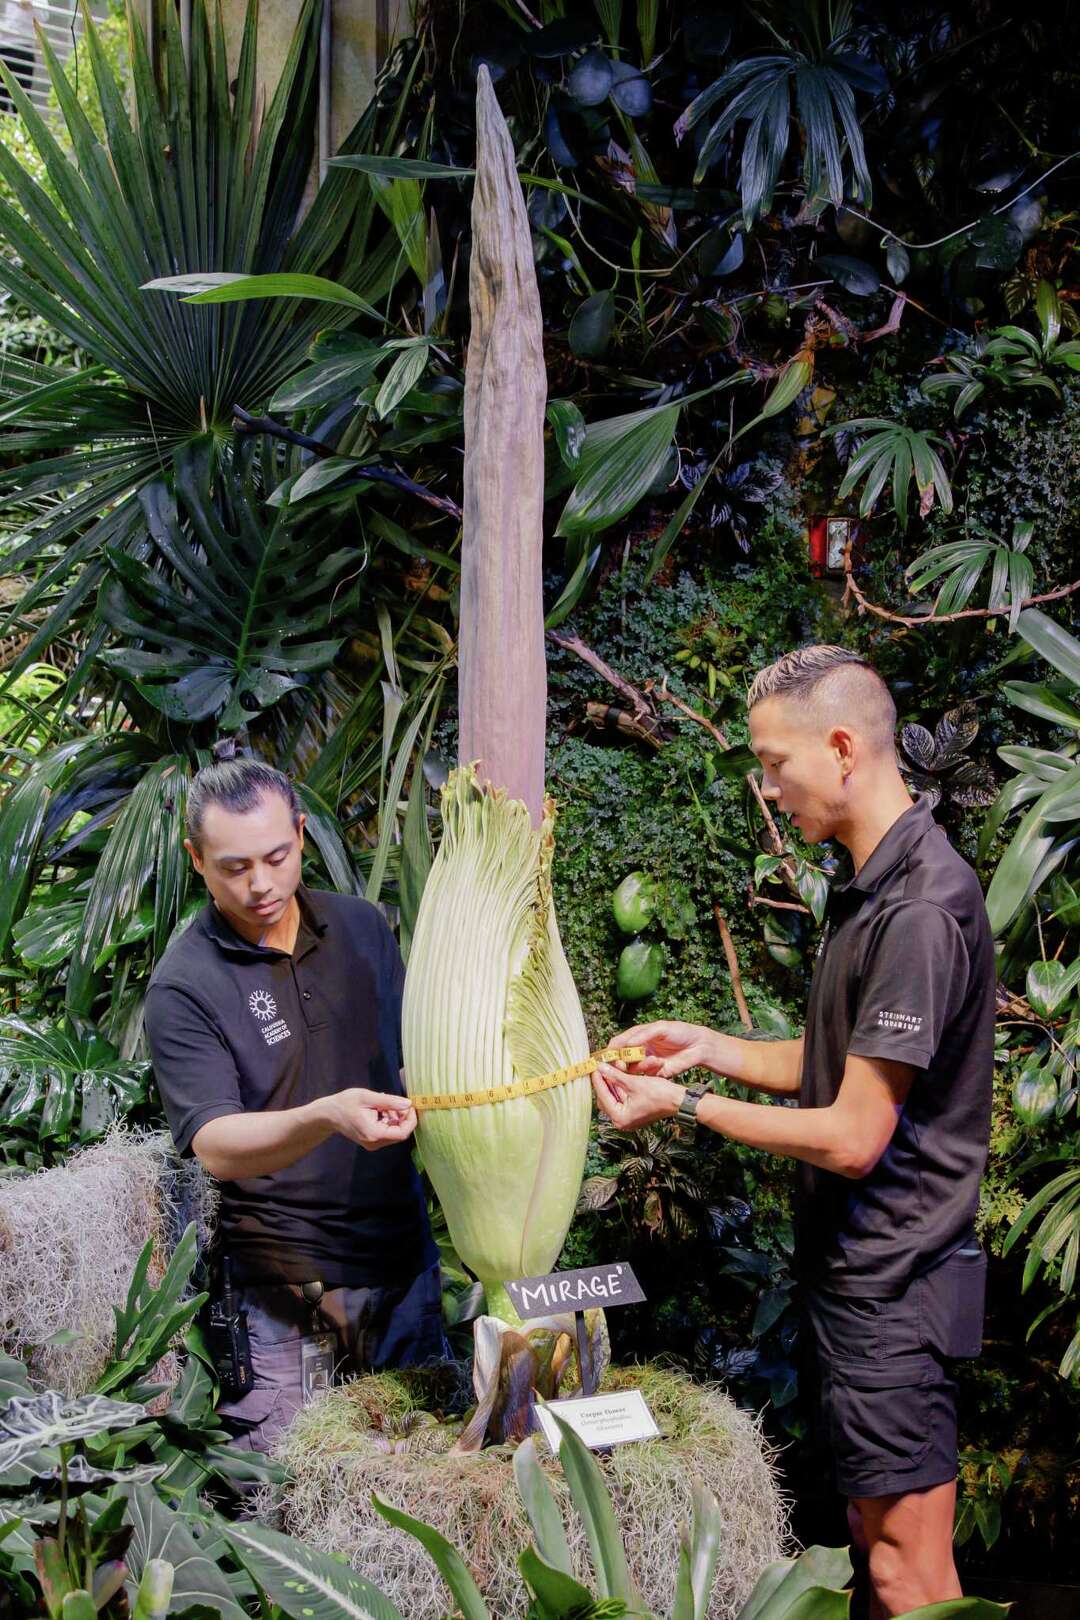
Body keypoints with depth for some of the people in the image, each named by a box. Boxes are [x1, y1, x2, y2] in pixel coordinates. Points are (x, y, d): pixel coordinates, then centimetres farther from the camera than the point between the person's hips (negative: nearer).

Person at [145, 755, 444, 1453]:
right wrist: (328, 1117, -38)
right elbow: (216, 1145, -24)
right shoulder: (185, 984, -13)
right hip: (286, 1289, -5)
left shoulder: (362, 926, 4)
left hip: (403, 1256, 5)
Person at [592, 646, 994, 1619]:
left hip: (892, 1284, -10)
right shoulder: (873, 889, 11)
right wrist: (709, 1047, 6)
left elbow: (852, 1136, -22)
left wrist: (688, 1106, -12)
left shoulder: (919, 909, -22)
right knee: (880, 1541, 19)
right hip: (860, 1273, 10)